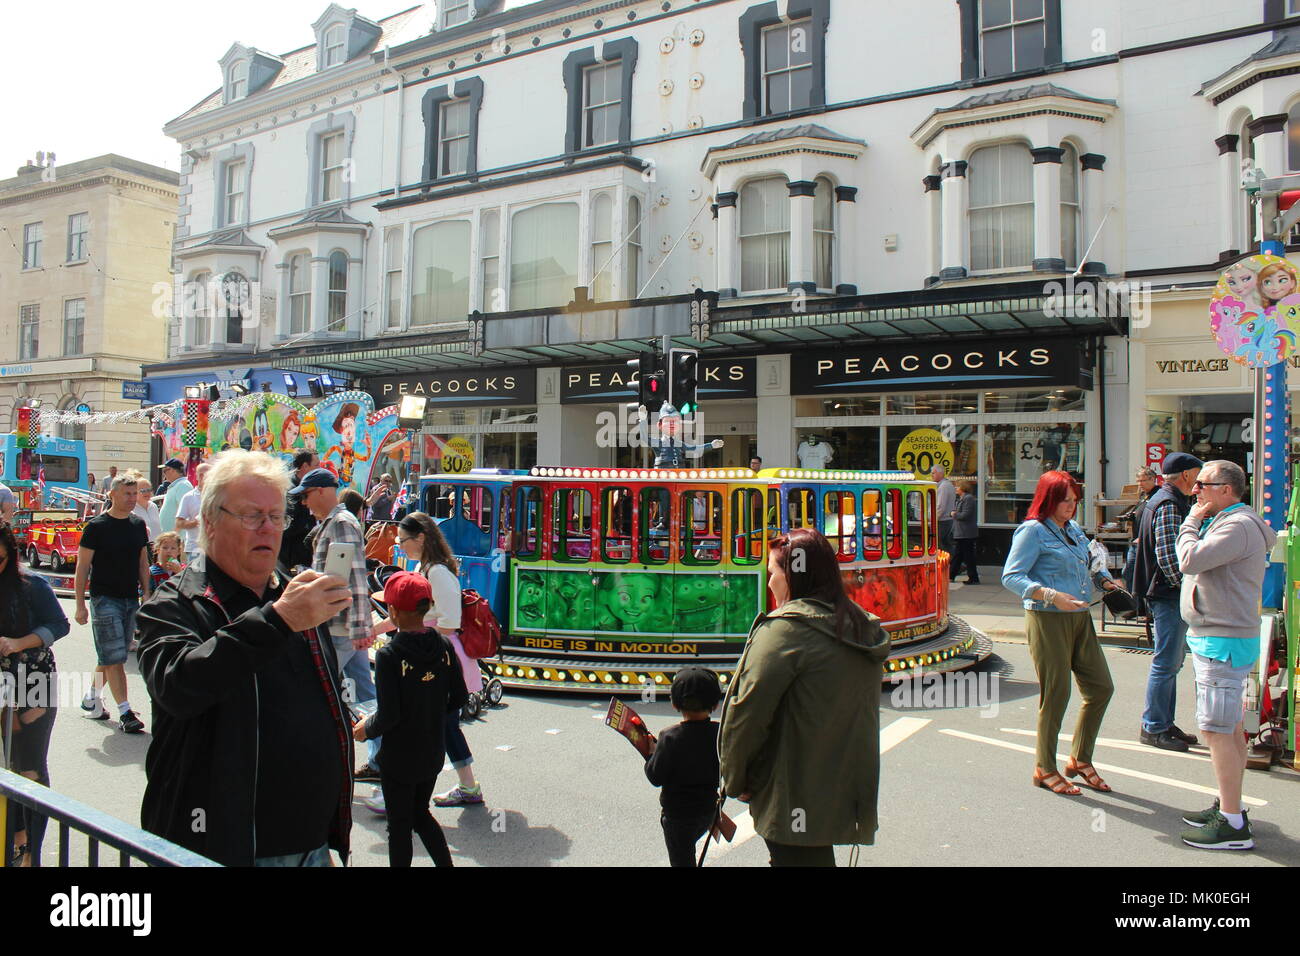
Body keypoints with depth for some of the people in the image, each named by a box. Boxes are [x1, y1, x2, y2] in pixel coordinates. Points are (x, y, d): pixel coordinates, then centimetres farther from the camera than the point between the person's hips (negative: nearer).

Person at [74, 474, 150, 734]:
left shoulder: (138, 525, 9)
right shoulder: (96, 526, -6)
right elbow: (83, 566, -5)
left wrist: (147, 595, 11)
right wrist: (80, 604, -8)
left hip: (131, 599, 5)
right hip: (105, 598, -5)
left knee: (110, 657, 14)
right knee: (115, 658, -7)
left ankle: (91, 698, 33)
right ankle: (125, 713, -6)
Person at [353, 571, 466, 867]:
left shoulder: (389, 655, -21)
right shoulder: (443, 646, -6)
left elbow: (389, 715, -20)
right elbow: (458, 698, 1)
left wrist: (366, 729, -1)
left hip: (399, 757, -5)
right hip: (432, 753, 5)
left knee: (399, 825, 12)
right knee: (421, 813, 24)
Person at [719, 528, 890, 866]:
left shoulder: (785, 629, -18)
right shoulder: (865, 629, 7)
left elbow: (748, 711, -18)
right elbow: (862, 711, 14)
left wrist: (735, 779, -5)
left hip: (794, 802, -8)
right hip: (846, 795, 8)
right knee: (817, 856, 22)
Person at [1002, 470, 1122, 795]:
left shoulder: (1074, 529, 14)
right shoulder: (1033, 531, -10)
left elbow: (1088, 567, 28)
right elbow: (1011, 576, -17)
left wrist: (1105, 581, 7)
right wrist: (1051, 596, -28)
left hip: (1080, 618, 8)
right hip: (1047, 621, -8)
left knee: (1101, 687, 11)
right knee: (1056, 695, 0)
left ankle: (1080, 760, 28)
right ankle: (1045, 769, 17)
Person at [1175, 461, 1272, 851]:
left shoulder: (1238, 526, -18)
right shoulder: (1225, 522, 16)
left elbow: (1190, 560, -25)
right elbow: (1198, 564, 18)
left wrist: (1192, 522, -12)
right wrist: (1198, 523, 9)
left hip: (1223, 642, -11)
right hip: (1218, 639, 11)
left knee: (1216, 730, -8)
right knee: (1230, 728, 17)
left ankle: (1233, 825, -3)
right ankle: (1229, 806, 28)